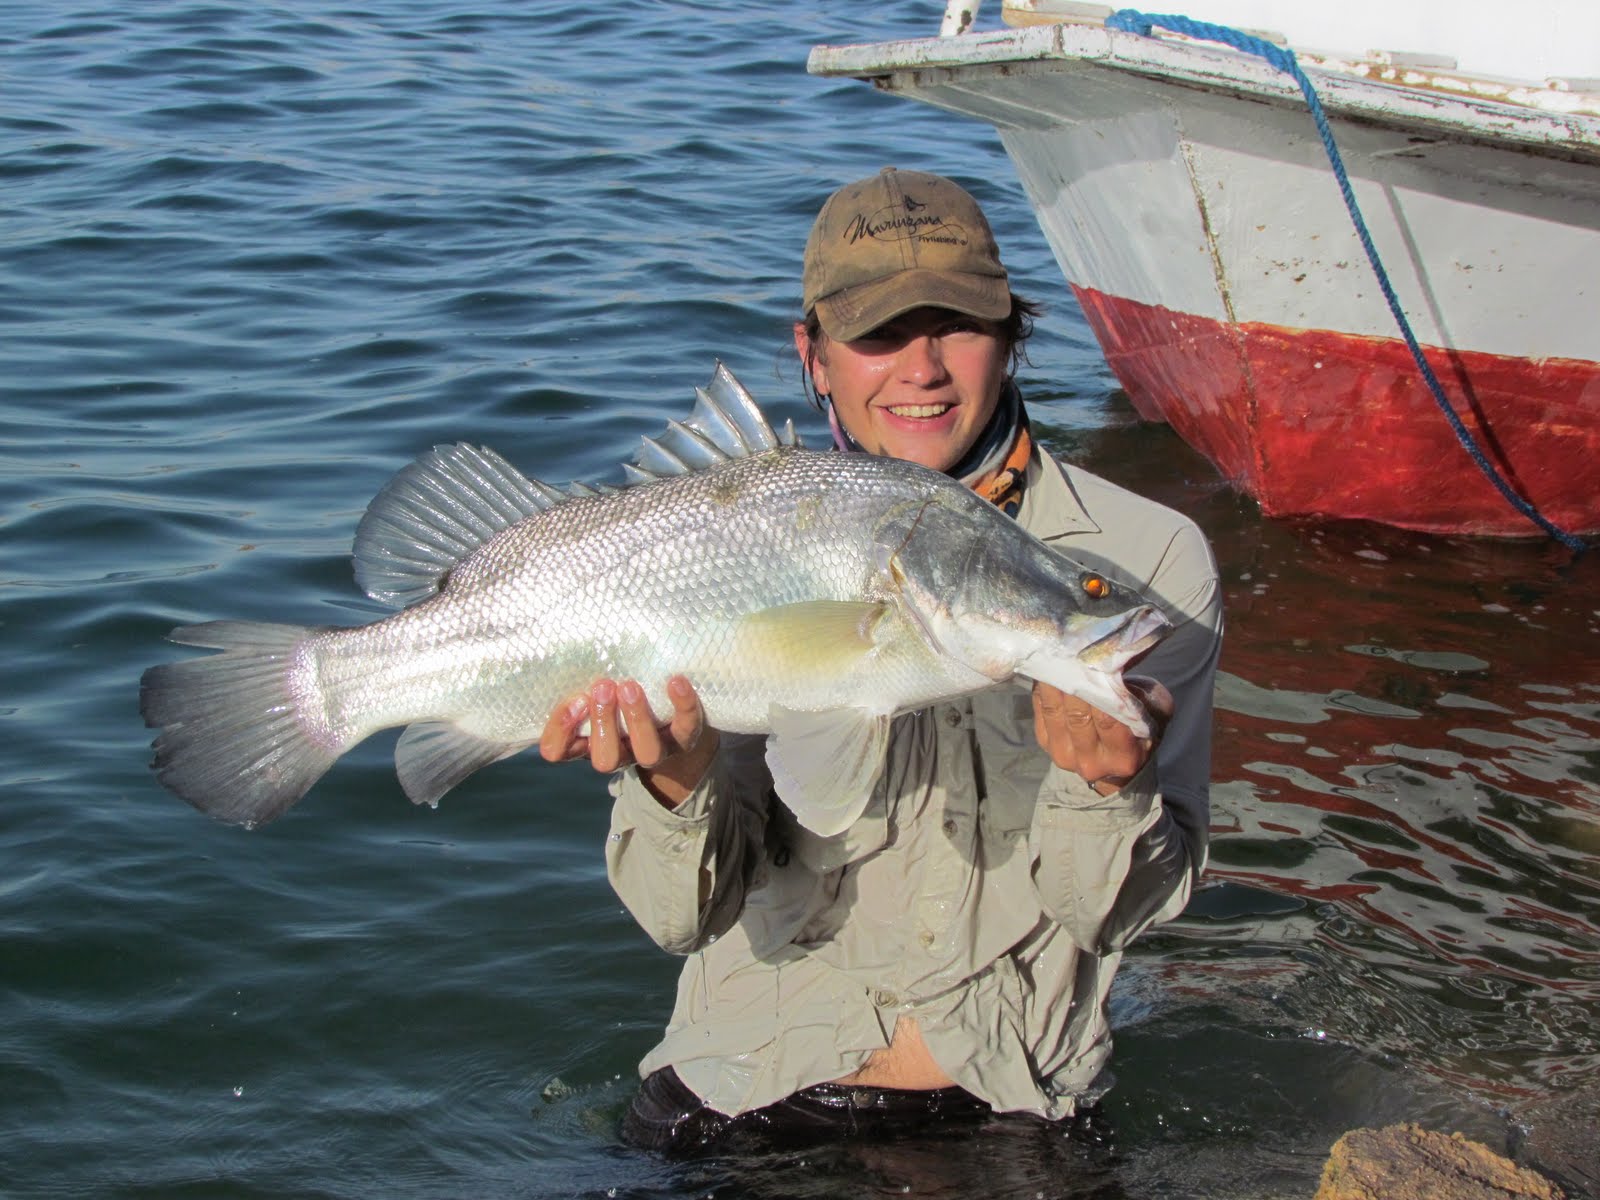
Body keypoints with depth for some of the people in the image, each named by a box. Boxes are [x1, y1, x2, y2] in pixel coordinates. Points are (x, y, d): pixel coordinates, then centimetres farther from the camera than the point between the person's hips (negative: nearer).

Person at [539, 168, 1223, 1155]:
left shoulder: (1151, 557, -6)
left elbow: (1117, 914, -3)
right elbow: (687, 917, -8)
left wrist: (1109, 785, -23)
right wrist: (676, 787, -29)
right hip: (753, 1096, -1)